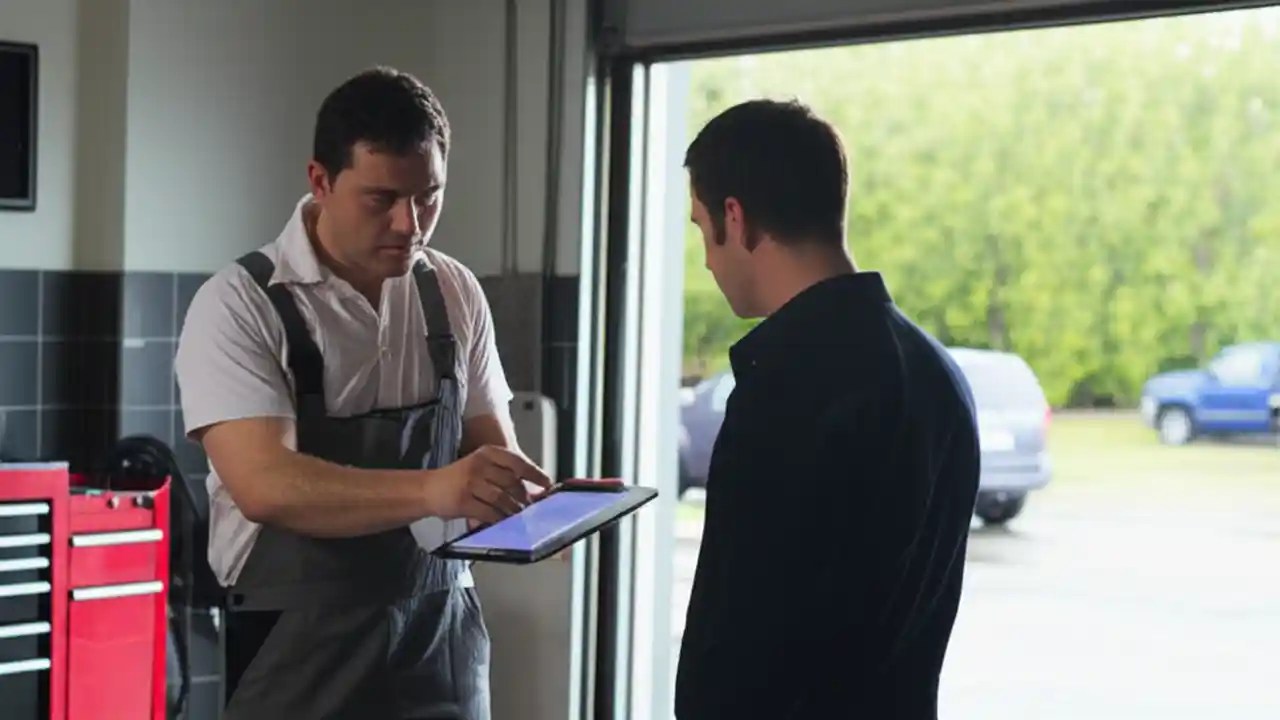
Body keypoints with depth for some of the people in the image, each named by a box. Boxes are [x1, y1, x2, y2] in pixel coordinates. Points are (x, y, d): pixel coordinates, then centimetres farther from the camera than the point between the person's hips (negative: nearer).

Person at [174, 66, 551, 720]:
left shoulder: (456, 294, 4)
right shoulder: (239, 305, -12)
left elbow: (493, 449, 10)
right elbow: (264, 484, -23)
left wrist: (538, 504, -13)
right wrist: (432, 491, -36)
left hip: (442, 642, 5)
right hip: (299, 651, -4)